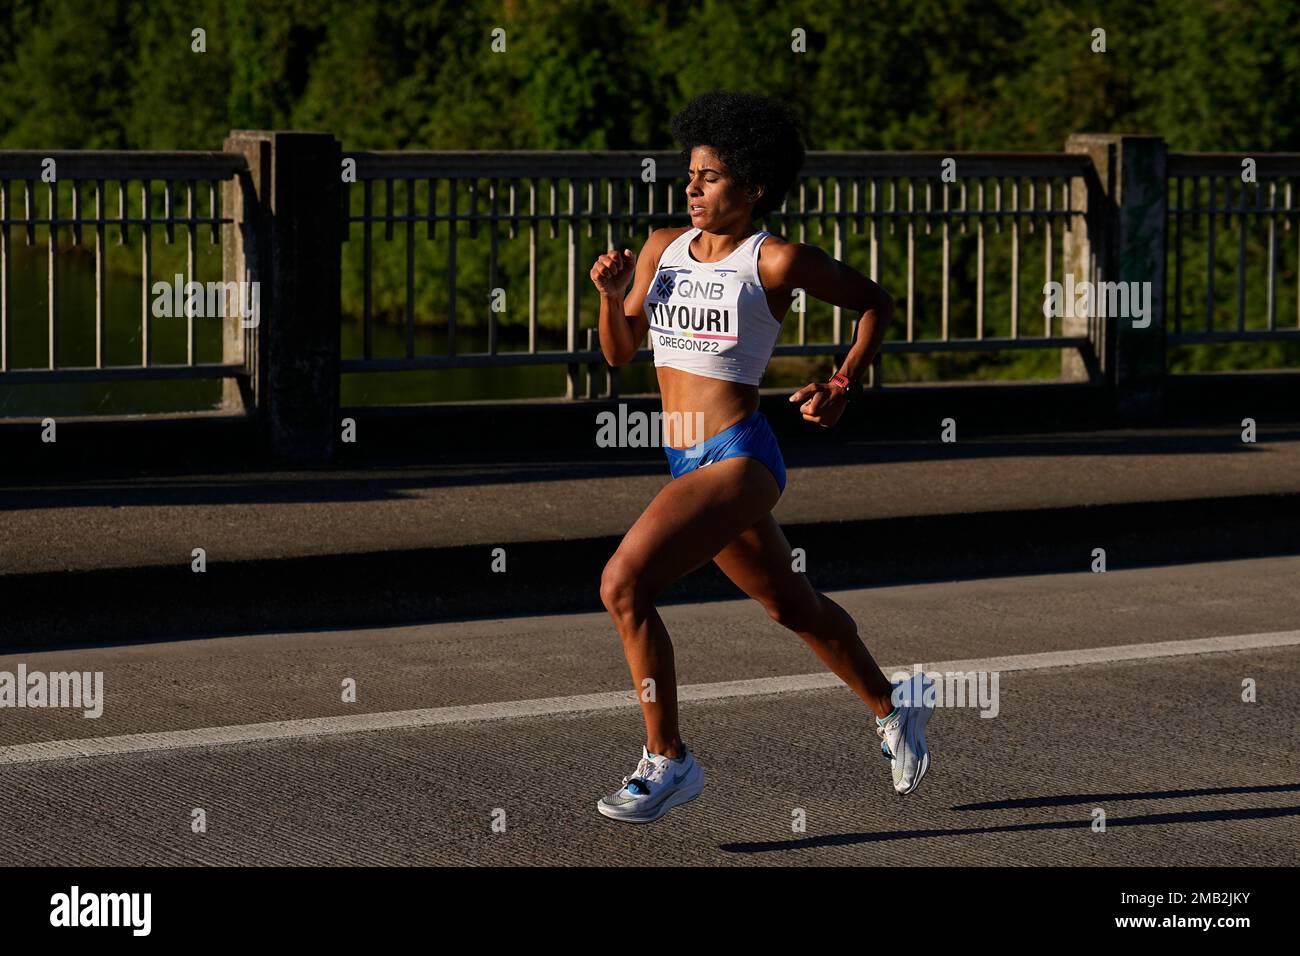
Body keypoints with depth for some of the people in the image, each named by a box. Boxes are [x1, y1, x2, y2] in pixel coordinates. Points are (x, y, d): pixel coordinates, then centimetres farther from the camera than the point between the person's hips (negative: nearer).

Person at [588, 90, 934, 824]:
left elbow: (876, 303, 3)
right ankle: (892, 708, 45)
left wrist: (845, 387, -6)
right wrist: (611, 295, -5)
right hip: (689, 462, 8)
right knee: (794, 607, 23)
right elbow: (620, 352, 13)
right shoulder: (663, 248, 7)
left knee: (623, 585, -21)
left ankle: (668, 761, -10)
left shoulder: (777, 261, -10)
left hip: (739, 459, -8)